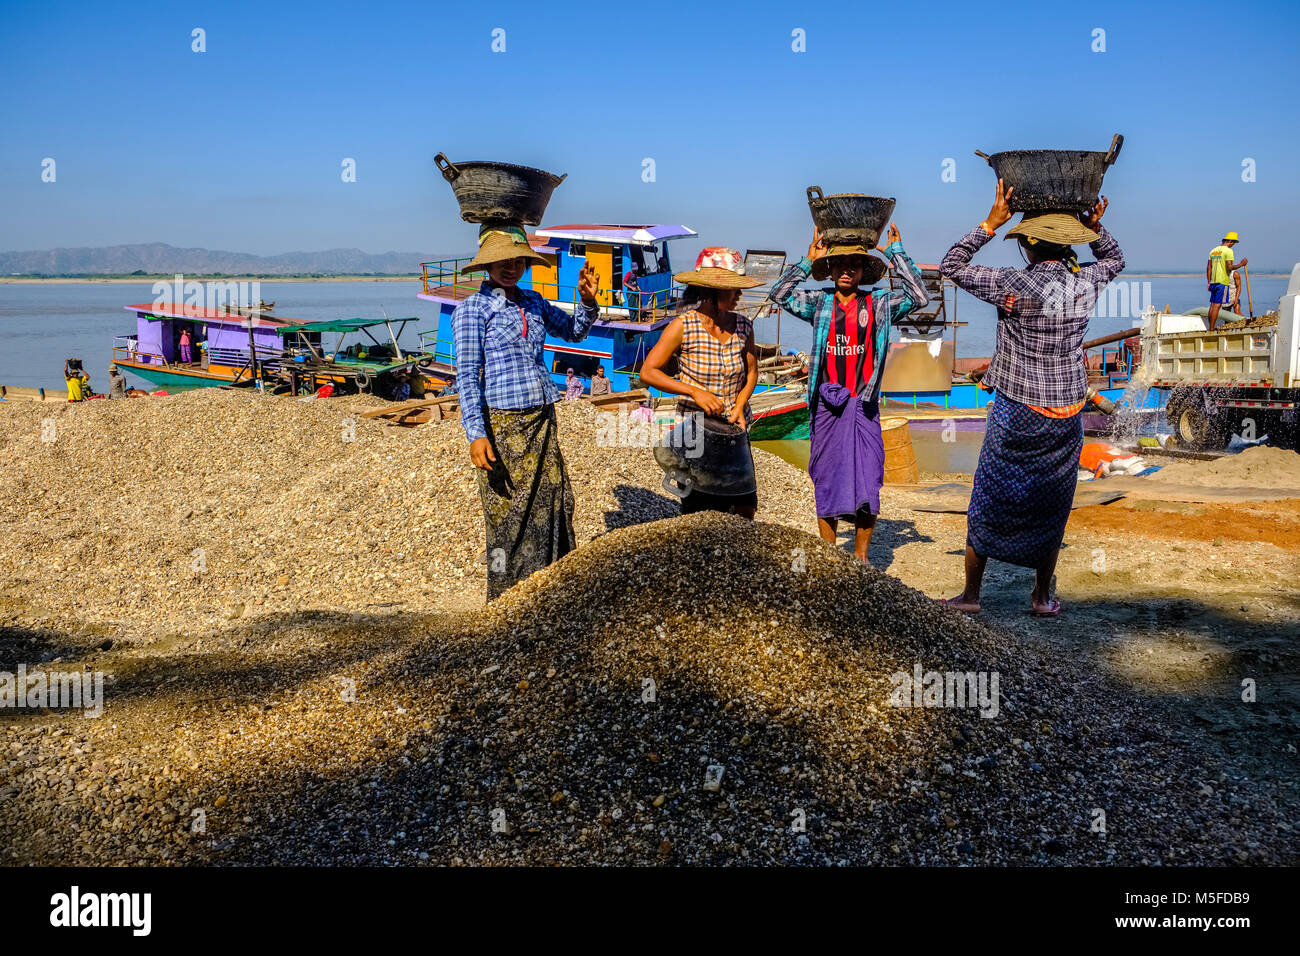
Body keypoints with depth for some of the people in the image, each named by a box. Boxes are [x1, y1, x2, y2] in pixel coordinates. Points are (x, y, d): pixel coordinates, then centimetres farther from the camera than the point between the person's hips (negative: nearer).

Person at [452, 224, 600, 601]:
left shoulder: (532, 302, 13)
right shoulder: (472, 309, -4)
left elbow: (574, 331, 27)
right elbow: (467, 375, -9)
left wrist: (587, 300, 6)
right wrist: (476, 434, -18)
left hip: (542, 421, 6)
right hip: (502, 425, -6)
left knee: (555, 507, 8)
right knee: (507, 516, 0)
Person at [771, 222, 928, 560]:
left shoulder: (879, 303, 6)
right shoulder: (819, 304, 7)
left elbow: (918, 297, -4)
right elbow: (779, 294, -2)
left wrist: (896, 253, -2)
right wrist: (808, 260, -3)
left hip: (864, 405, 0)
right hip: (827, 405, 0)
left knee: (867, 484, -1)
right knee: (826, 482, 6)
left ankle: (860, 555, 13)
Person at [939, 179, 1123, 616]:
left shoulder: (1013, 286, -17)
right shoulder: (1086, 282, -3)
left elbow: (951, 266, -7)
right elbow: (1115, 259, 22)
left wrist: (991, 222, -8)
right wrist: (1095, 227, 7)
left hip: (1017, 412, -4)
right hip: (1066, 415, 4)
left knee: (989, 504, 8)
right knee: (1052, 507, 15)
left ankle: (970, 595, 14)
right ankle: (1042, 596, 23)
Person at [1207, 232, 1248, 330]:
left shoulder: (1213, 250, 14)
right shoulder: (1228, 250, -9)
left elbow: (1208, 268, 14)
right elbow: (1229, 267, -17)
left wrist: (1209, 282, 18)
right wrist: (1241, 264, -3)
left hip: (1213, 281, 7)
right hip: (1223, 282, -7)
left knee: (1213, 304, 10)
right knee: (1217, 305, -8)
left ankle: (1210, 327, 12)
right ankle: (1212, 328, -10)